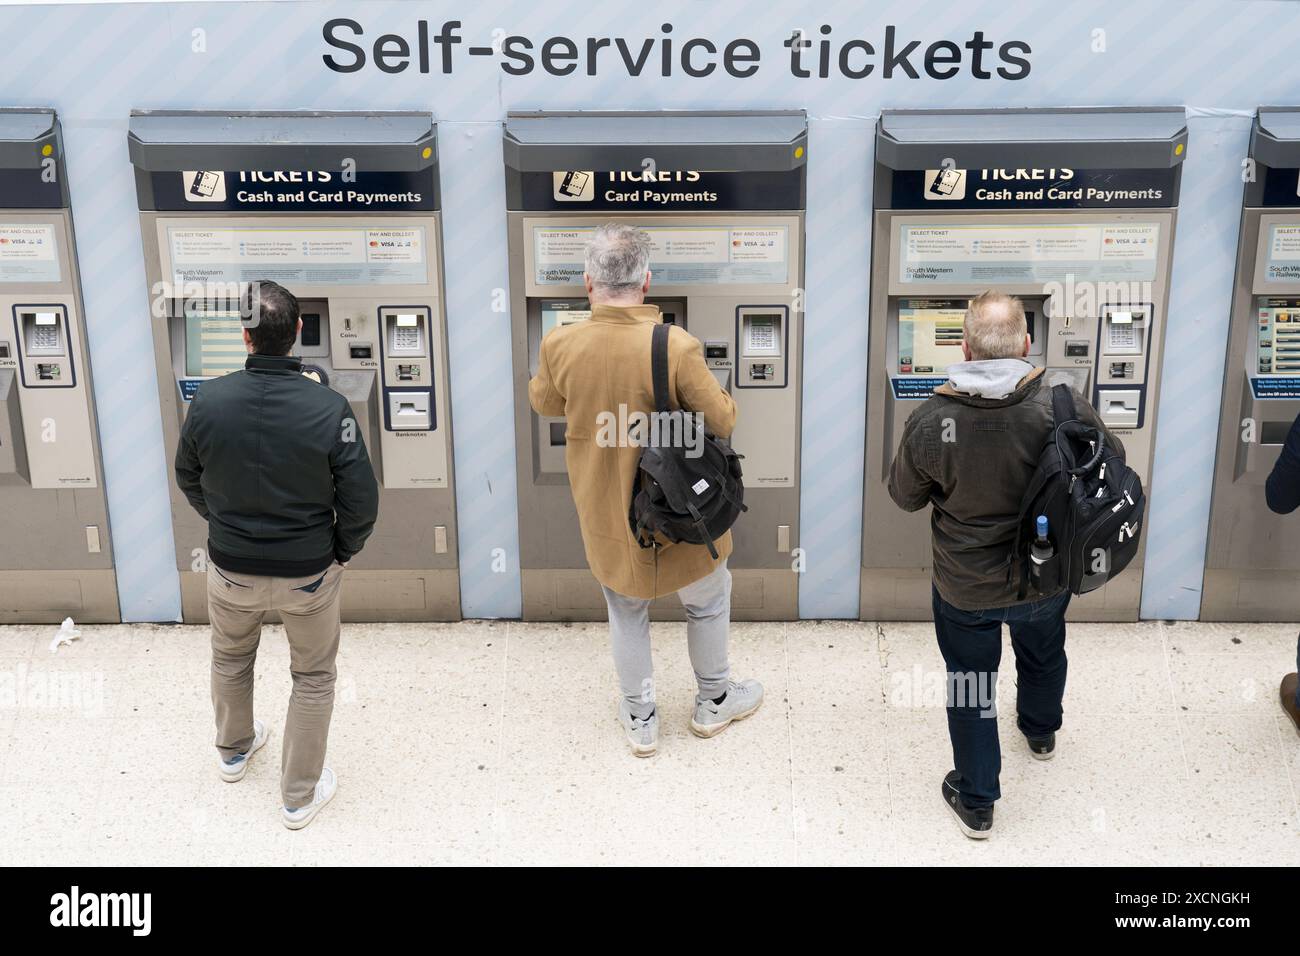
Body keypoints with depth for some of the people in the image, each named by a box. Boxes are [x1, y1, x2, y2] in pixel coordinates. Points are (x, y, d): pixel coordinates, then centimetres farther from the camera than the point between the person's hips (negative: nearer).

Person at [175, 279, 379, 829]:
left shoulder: (209, 401, -17)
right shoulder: (328, 409, -24)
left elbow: (188, 479, 0)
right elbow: (361, 500, -17)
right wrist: (344, 551, 3)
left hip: (230, 567, 2)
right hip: (309, 572, -2)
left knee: (231, 659, 30)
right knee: (313, 677, 18)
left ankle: (233, 750, 53)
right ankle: (300, 796, 29)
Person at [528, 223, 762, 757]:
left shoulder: (560, 347, -17)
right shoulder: (677, 347, -26)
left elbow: (544, 403, 5)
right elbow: (723, 422, -15)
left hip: (605, 512, 2)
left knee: (626, 610, 24)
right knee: (708, 600, 24)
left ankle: (640, 719, 36)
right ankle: (713, 702, 42)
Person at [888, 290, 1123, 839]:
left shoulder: (930, 422, -26)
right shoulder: (1064, 407, -25)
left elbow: (904, 497, -8)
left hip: (965, 589, -2)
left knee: (969, 689, 19)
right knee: (1043, 655, 32)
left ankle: (975, 803, 32)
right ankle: (1041, 733, 62)